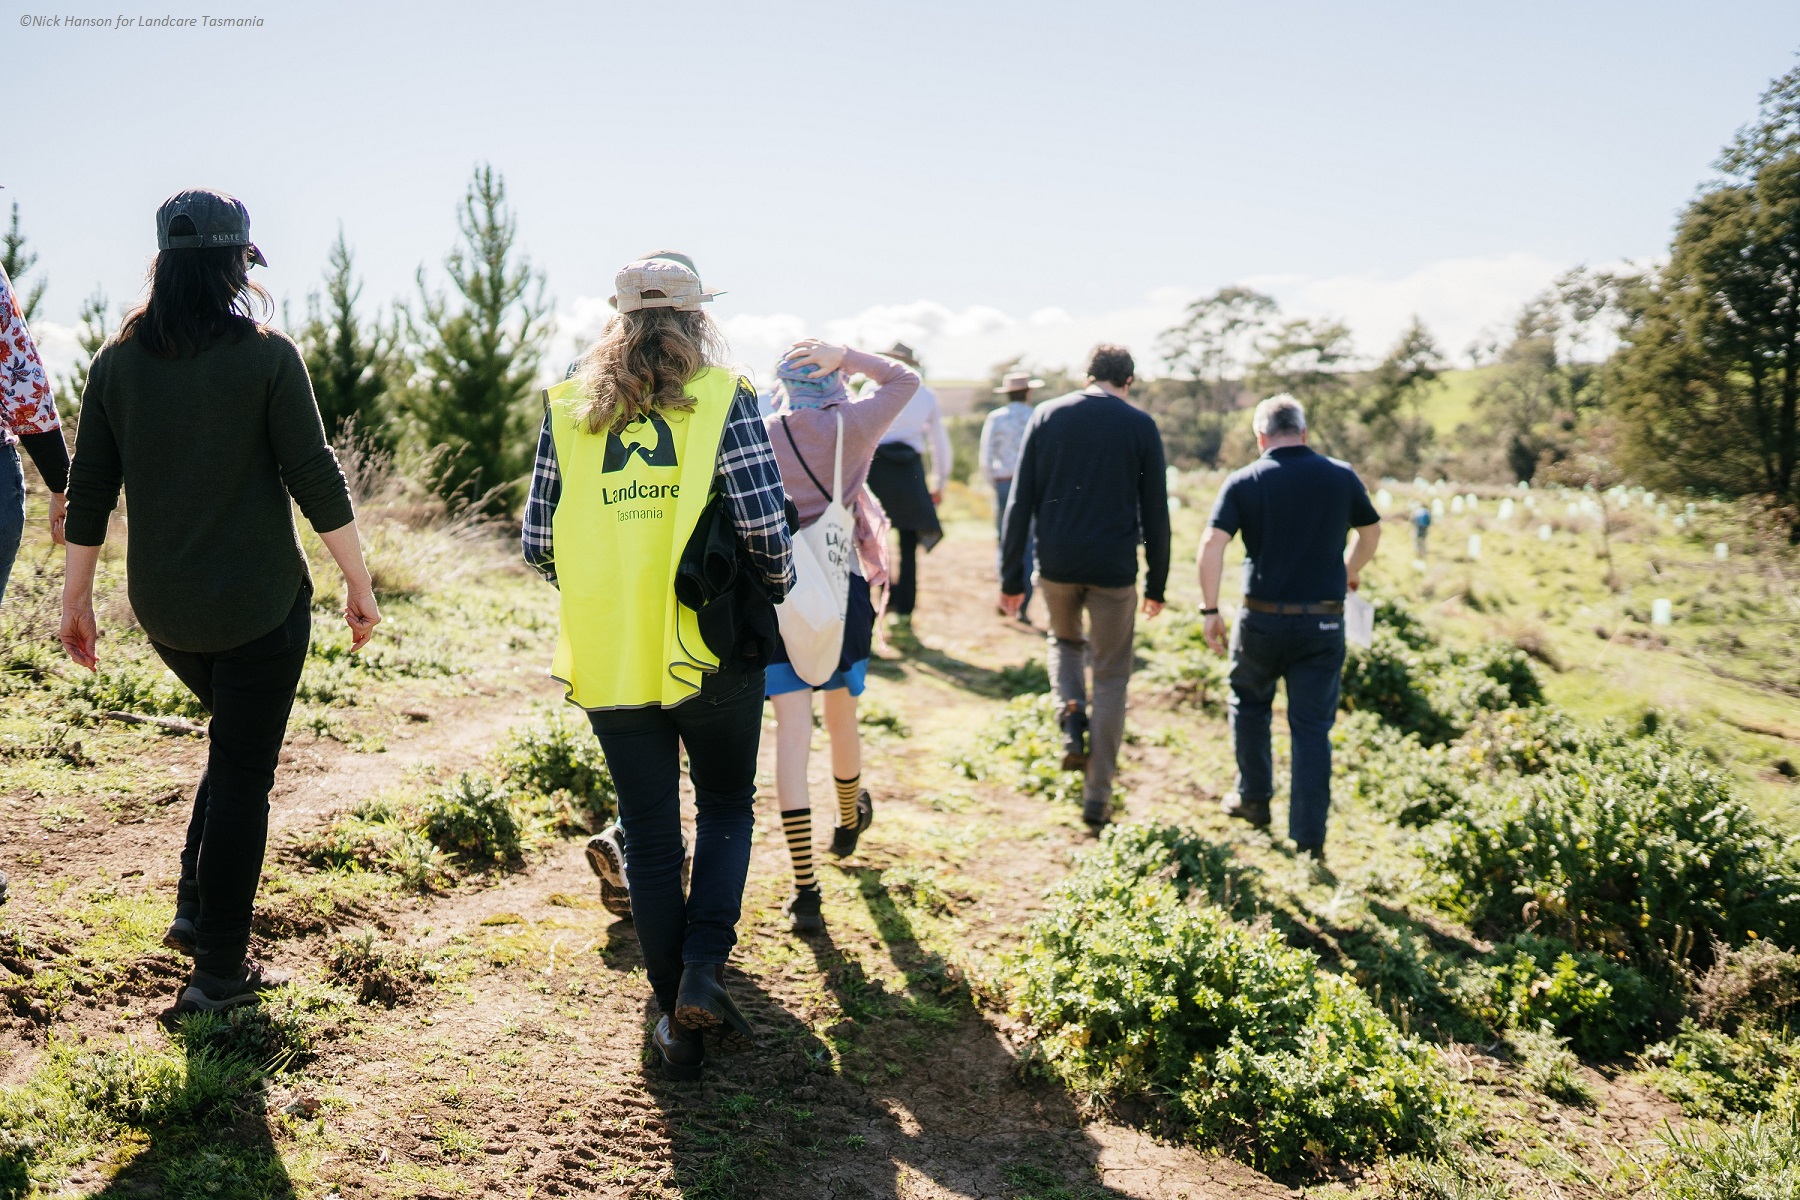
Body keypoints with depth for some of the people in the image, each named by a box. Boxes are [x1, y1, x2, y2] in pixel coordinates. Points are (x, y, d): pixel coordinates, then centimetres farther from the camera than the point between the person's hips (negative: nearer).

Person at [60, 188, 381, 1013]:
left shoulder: (117, 363, 2)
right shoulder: (267, 357, -10)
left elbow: (88, 491, 5)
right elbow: (315, 478, -11)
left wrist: (76, 598, 13)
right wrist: (358, 582, -4)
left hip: (163, 606, 5)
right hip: (260, 604, -5)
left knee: (237, 741, 27)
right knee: (243, 772, 5)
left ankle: (196, 908, 23)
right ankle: (219, 970, 11)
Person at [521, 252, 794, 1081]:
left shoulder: (568, 407, 3)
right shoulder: (722, 399, -5)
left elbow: (539, 543, 3)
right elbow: (767, 528, -12)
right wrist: (773, 585, 9)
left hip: (608, 659, 2)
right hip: (712, 654, -2)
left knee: (649, 835, 13)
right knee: (727, 808, 20)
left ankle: (676, 1020, 20)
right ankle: (702, 967, 4)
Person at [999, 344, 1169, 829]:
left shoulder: (1046, 416, 3)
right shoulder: (1140, 425, 1)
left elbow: (1020, 503, 0)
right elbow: (1155, 514, 1)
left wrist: (1011, 578, 3)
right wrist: (1157, 584, 10)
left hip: (1056, 565, 2)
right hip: (1114, 569, -1)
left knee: (1064, 641, 30)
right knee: (1110, 678, 10)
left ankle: (1072, 726, 8)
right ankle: (1097, 797, 10)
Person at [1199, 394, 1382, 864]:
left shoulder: (1244, 481, -4)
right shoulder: (1342, 477, 3)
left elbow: (1211, 545, -14)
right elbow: (1371, 533, 18)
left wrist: (1210, 610, -7)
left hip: (1262, 619, -1)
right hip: (1324, 622, 1)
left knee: (1249, 702, 24)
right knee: (1313, 726, 5)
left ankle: (1253, 798, 33)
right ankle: (1309, 838, 5)